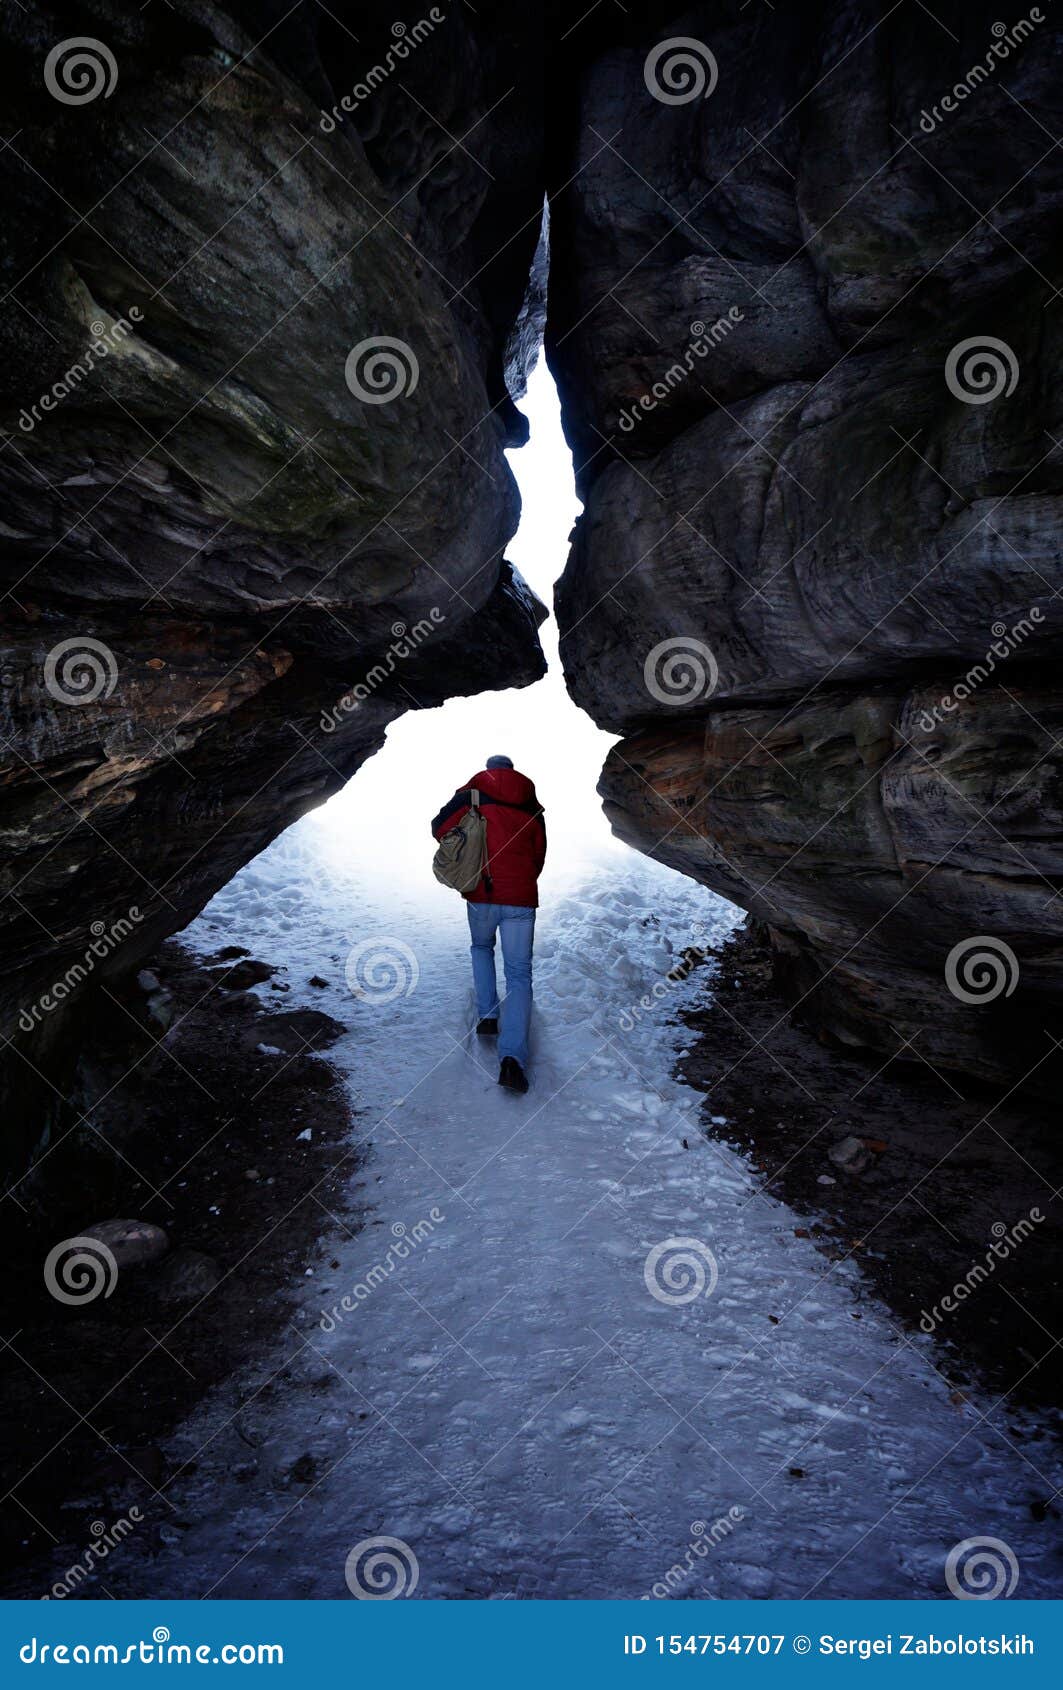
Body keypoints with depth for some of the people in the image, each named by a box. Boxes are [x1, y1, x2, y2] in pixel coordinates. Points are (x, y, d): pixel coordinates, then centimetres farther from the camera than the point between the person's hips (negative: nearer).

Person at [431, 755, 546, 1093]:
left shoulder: (473, 794, 5)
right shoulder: (531, 807, 14)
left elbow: (440, 827, -5)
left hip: (481, 894, 0)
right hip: (521, 898, 1)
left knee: (481, 948, 30)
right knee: (519, 973, 1)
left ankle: (487, 1015, 16)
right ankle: (512, 1057, -15)